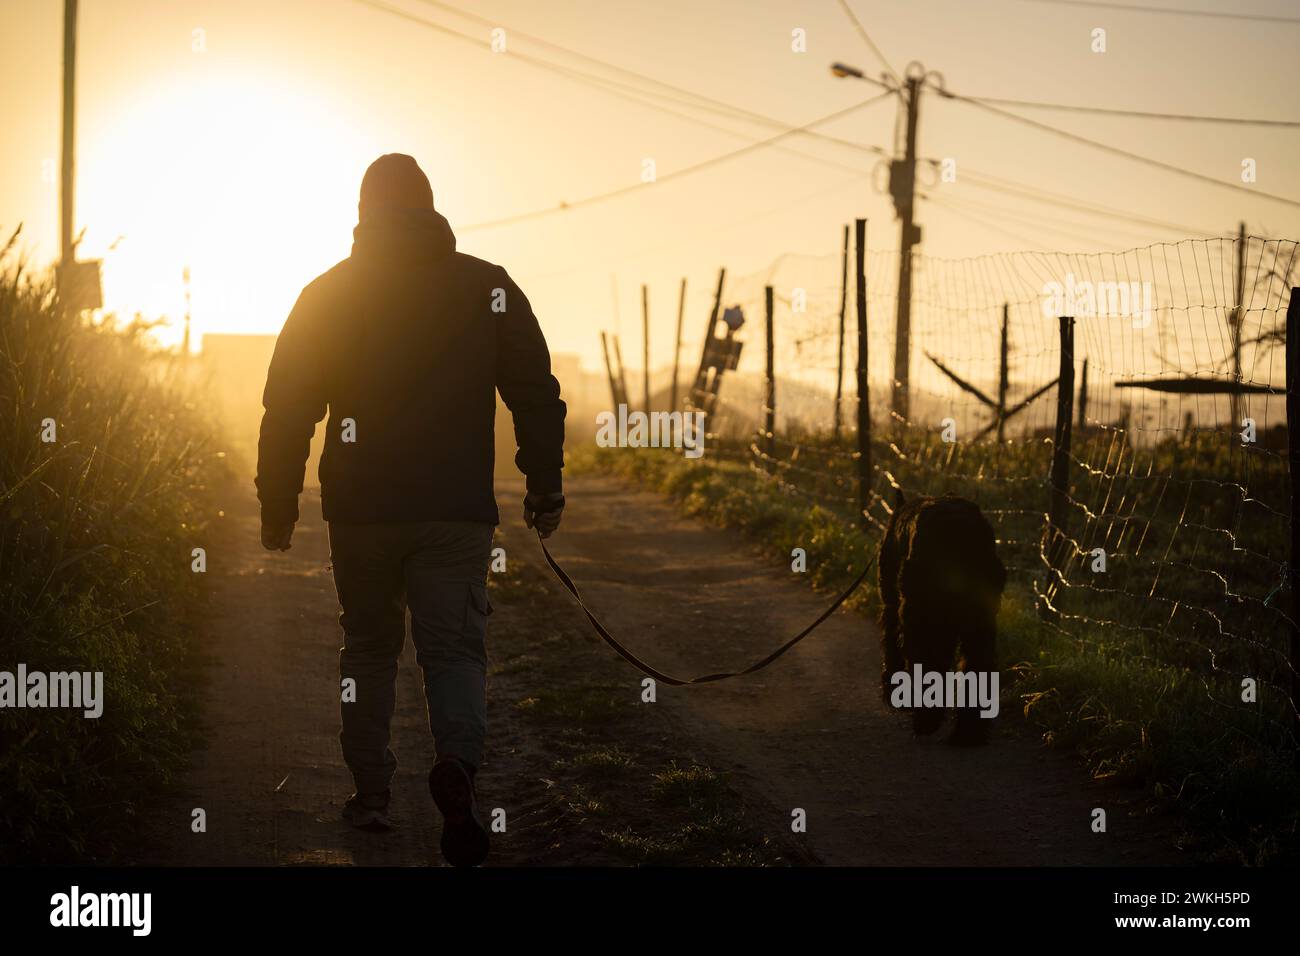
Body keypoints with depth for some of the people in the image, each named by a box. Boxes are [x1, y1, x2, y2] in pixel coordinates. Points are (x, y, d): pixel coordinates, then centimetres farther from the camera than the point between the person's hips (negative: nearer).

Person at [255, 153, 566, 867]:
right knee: (454, 647, 1)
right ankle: (457, 763, -26)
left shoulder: (327, 295, 4)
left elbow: (287, 408, 3)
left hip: (361, 512, 1)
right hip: (457, 513, -1)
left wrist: (278, 507, 9)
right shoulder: (489, 287, 5)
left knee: (369, 647, 16)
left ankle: (370, 793, 16)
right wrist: (545, 490, 9)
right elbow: (537, 394, 3)